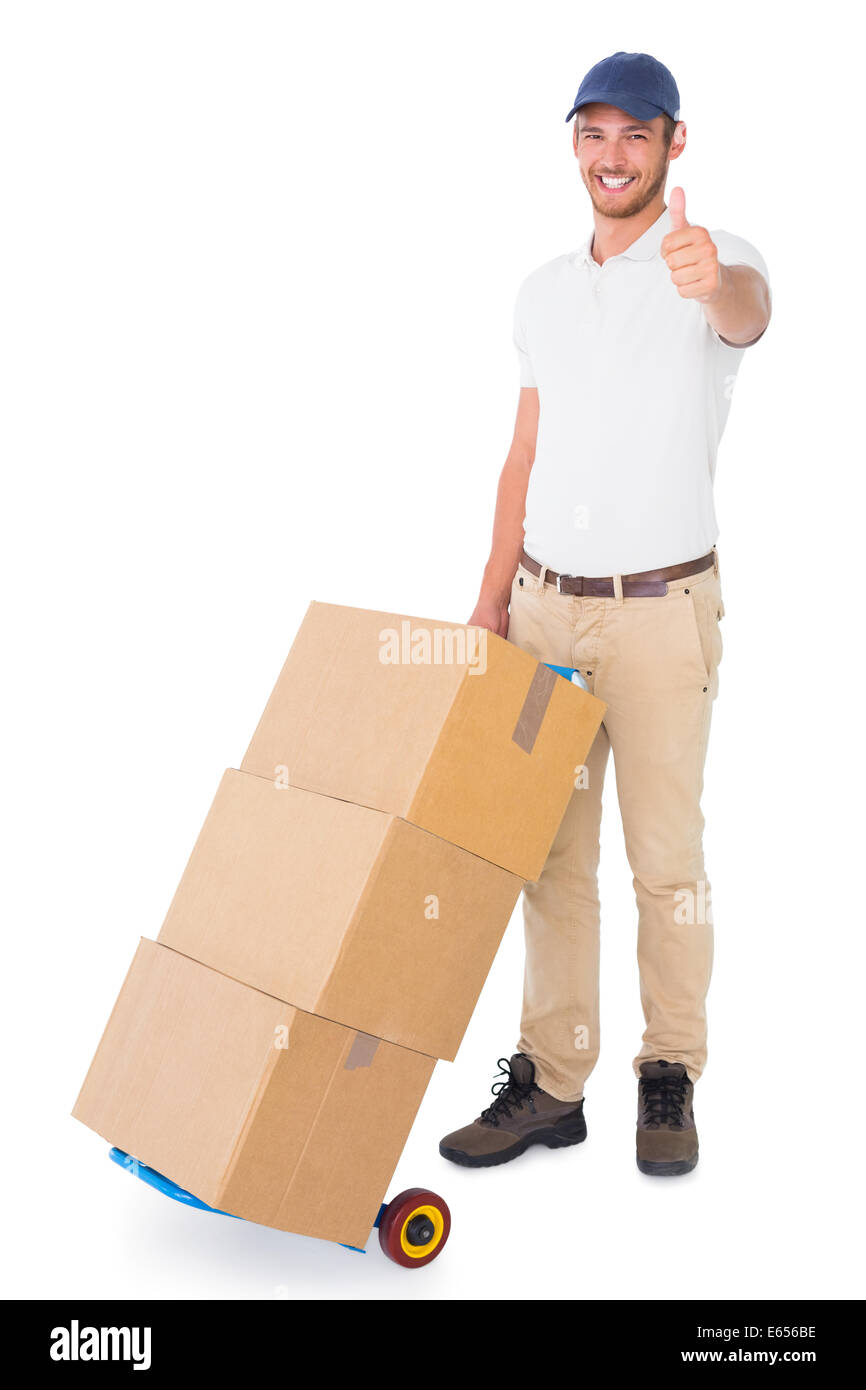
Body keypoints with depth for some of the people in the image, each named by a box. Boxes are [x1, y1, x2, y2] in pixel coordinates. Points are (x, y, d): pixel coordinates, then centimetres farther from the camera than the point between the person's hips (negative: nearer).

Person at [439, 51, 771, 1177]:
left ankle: (671, 1079, 20)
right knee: (550, 850, 8)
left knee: (666, 855, 3)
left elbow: (750, 314, -31)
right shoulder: (544, 290, 13)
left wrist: (712, 279, -55)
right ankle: (550, 1082, 19)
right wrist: (491, 598, 9)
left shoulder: (711, 265, -5)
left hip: (661, 611, -5)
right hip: (547, 603, 5)